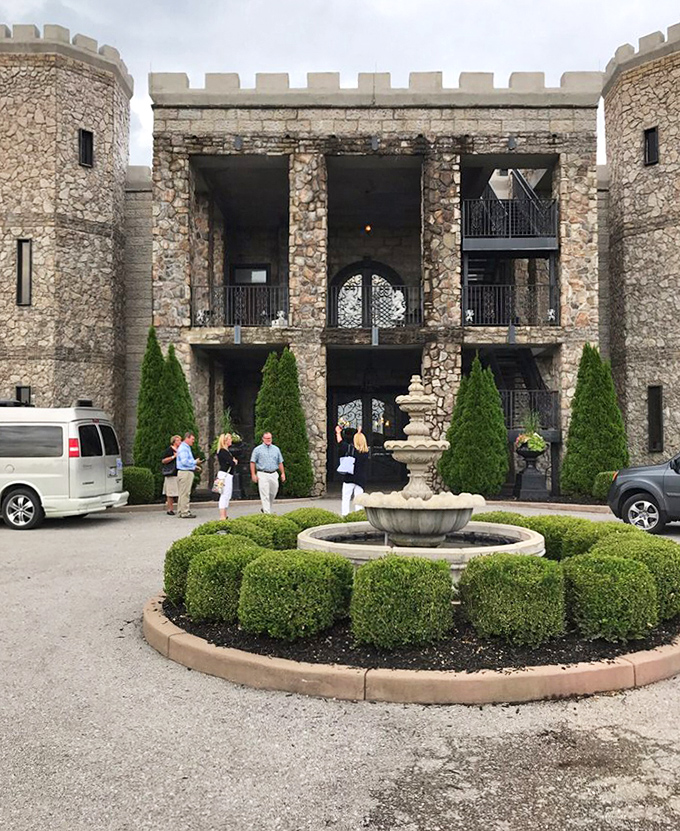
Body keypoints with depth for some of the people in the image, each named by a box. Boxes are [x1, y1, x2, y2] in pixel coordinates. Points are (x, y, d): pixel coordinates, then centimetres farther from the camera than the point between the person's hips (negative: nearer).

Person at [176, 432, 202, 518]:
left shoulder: (186, 448, 20)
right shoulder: (183, 448, -14)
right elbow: (184, 461, -22)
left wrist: (194, 467, 15)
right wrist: (195, 462, -11)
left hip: (188, 472, 11)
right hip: (185, 472, -11)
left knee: (182, 494, 12)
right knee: (185, 493, -8)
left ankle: (181, 512, 16)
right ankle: (185, 512, -7)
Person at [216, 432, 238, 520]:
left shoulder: (226, 451, 17)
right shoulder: (223, 451, -15)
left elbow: (234, 460, 15)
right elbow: (231, 463, -20)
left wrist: (234, 461, -5)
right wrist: (234, 462, 0)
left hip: (228, 475, 10)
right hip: (225, 474, -10)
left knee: (227, 495, 14)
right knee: (224, 495, -9)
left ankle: (224, 515, 20)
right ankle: (222, 516, -9)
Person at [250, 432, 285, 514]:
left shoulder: (276, 449, 12)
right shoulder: (258, 449, 1)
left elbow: (280, 462, 16)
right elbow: (252, 462, 0)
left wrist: (283, 473, 10)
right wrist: (253, 474, -7)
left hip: (273, 474, 4)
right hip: (262, 474, -4)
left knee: (273, 493, 9)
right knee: (265, 495, -7)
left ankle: (266, 508, 29)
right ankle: (267, 513, -6)